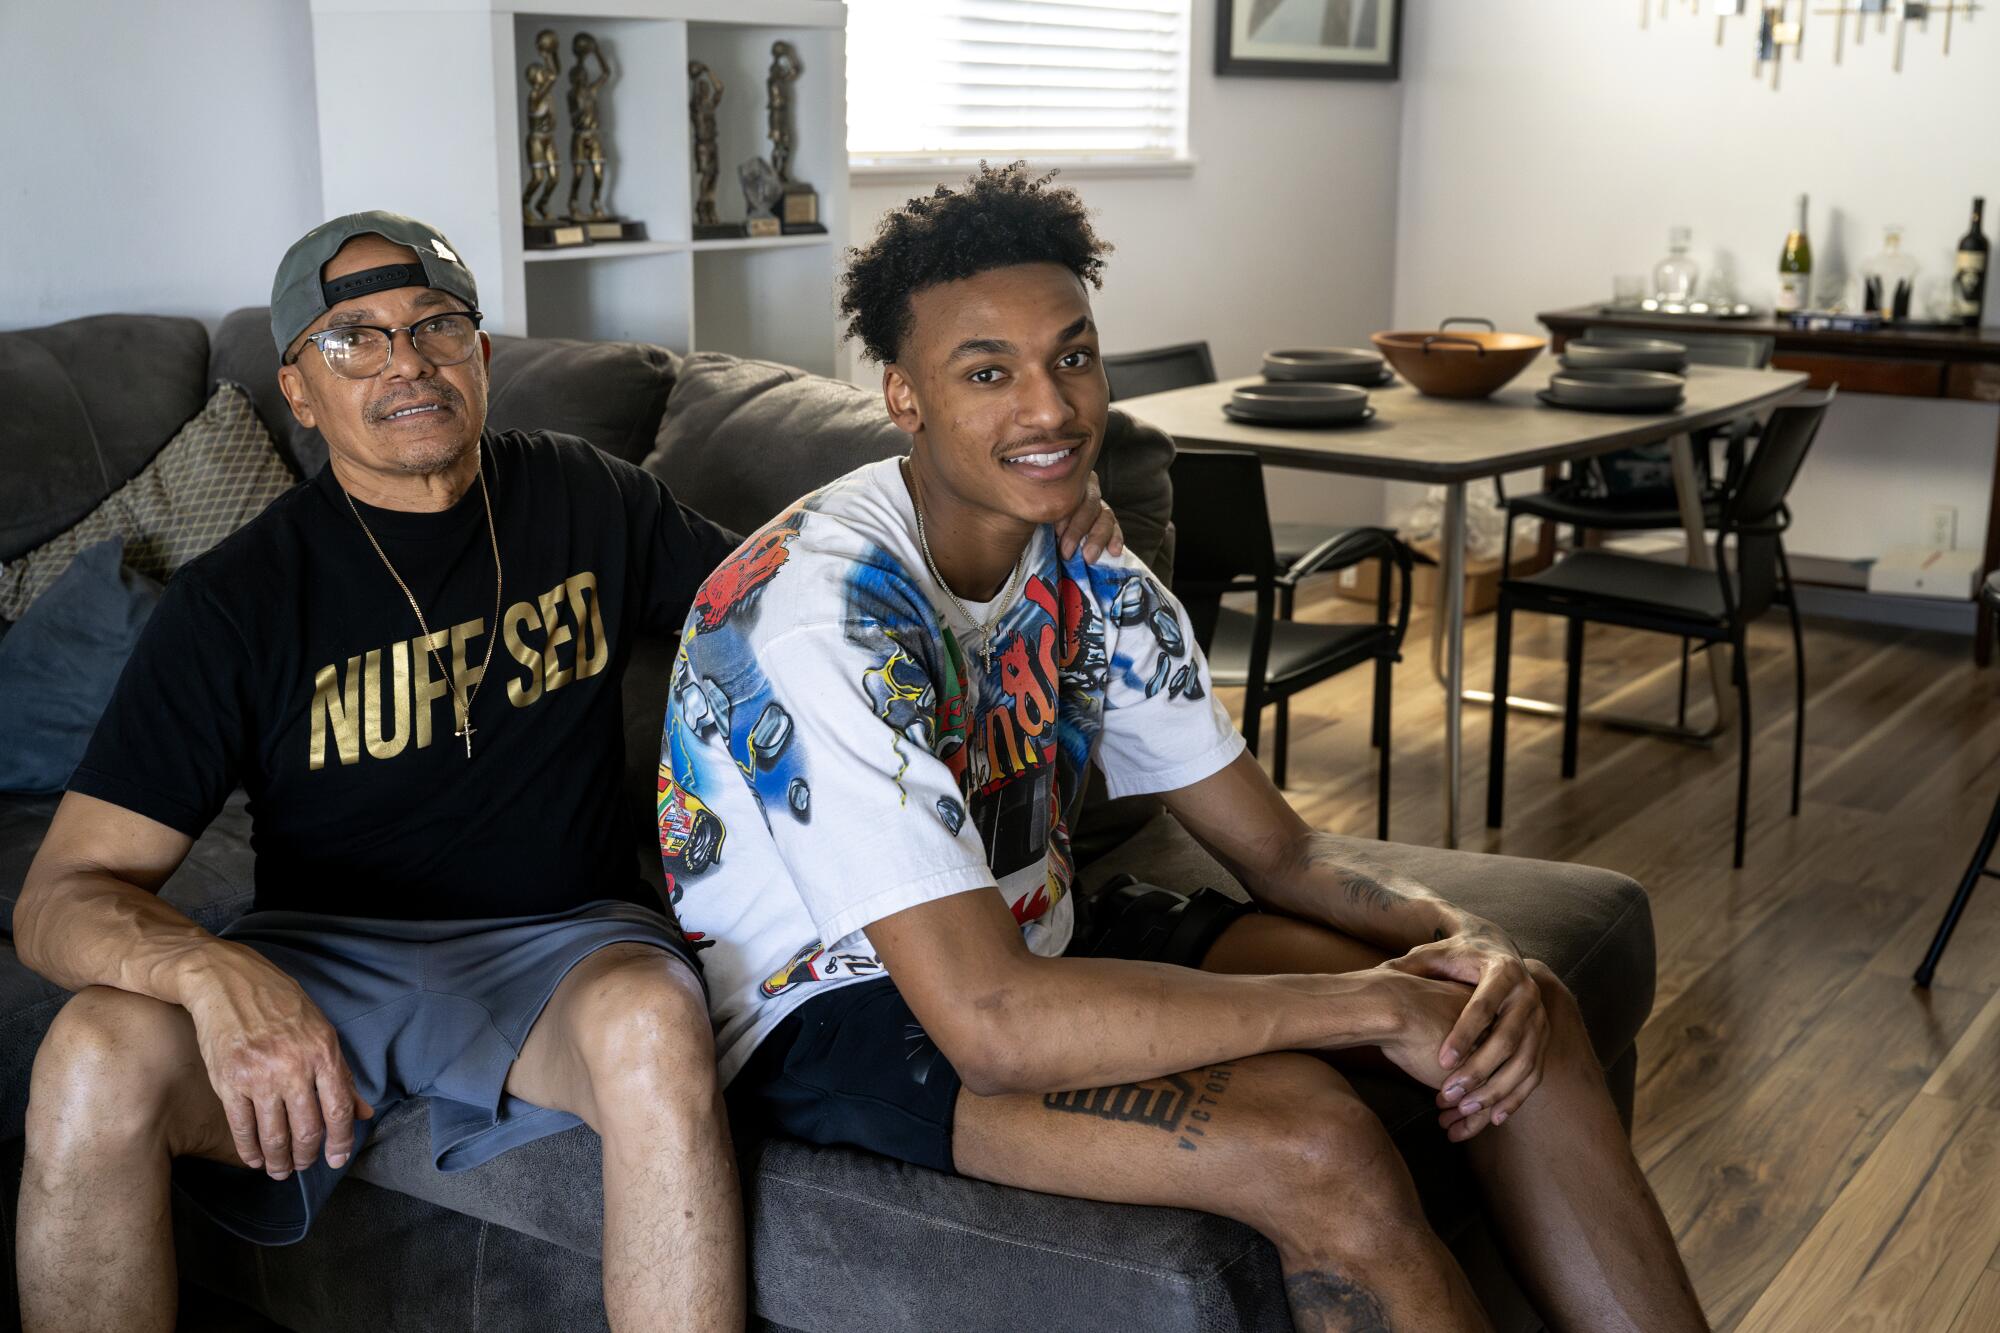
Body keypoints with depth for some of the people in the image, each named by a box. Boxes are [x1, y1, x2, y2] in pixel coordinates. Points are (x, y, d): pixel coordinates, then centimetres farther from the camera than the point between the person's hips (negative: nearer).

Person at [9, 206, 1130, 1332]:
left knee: (652, 1024, -35)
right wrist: (212, 971, -35)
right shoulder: (241, 598, -6)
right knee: (98, 1061, -30)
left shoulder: (590, 502, 2)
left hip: (562, 941, 1)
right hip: (319, 960, 0)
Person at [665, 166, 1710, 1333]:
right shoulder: (824, 613, -28)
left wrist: (1453, 936, -19)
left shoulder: (1093, 577, -3)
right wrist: (1374, 1004, -30)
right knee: (1308, 1136, -31)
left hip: (1034, 942, 7)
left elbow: (1282, 852, 3)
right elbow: (986, 1020, -34)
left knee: (1520, 1019, -7)